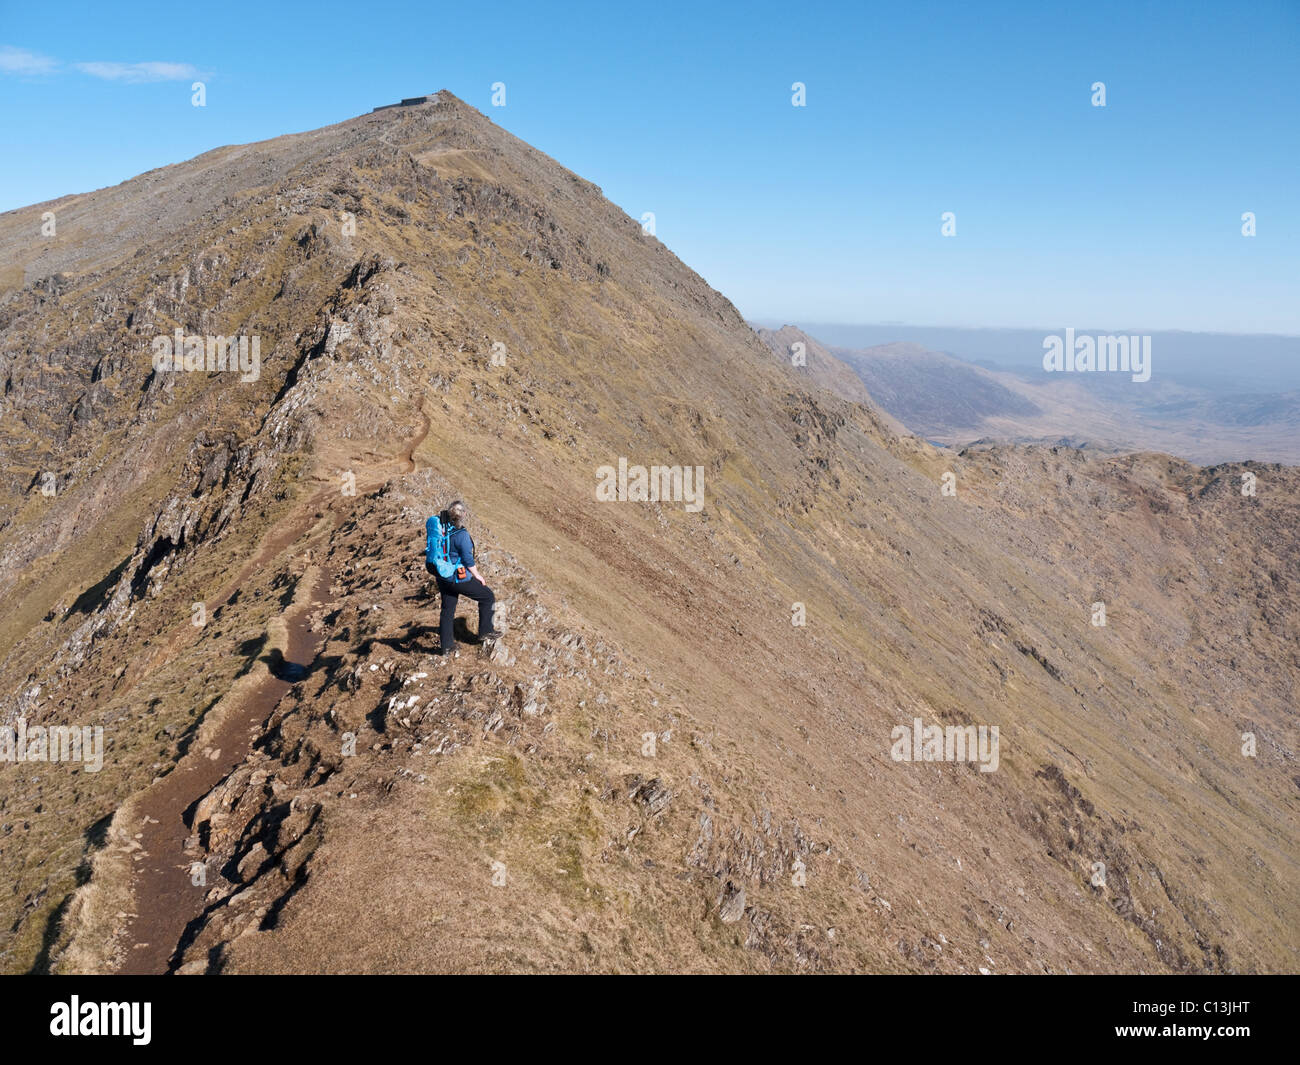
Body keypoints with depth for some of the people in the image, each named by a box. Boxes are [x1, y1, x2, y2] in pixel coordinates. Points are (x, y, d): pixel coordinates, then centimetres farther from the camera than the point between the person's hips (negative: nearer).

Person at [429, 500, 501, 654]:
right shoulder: (461, 534, -23)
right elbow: (468, 560, -19)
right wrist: (477, 576, -4)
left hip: (442, 577, 7)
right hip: (459, 578, -7)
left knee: (447, 609, 18)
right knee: (487, 596, 13)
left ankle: (445, 645, 24)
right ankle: (485, 631, 21)